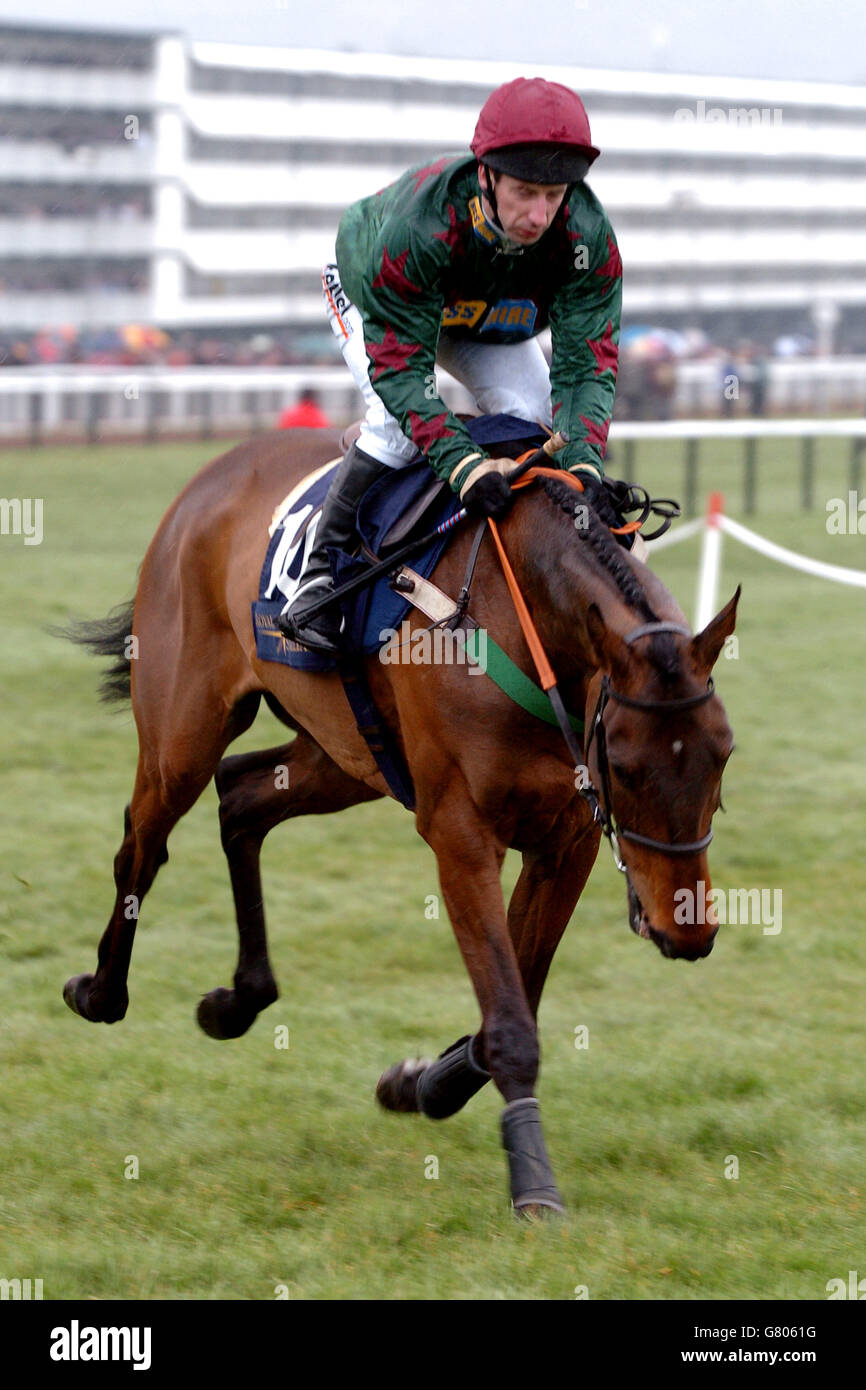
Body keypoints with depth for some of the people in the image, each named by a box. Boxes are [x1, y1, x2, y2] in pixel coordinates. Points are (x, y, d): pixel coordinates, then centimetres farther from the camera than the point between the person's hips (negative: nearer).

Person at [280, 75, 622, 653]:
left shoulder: (588, 236, -38)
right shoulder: (415, 227, -48)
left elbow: (586, 361, -35)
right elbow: (399, 367, -45)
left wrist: (584, 459, -54)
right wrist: (461, 461, -60)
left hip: (492, 322, 4)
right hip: (371, 296, -4)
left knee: (536, 421, -16)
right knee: (399, 420, -28)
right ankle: (320, 571, -16)